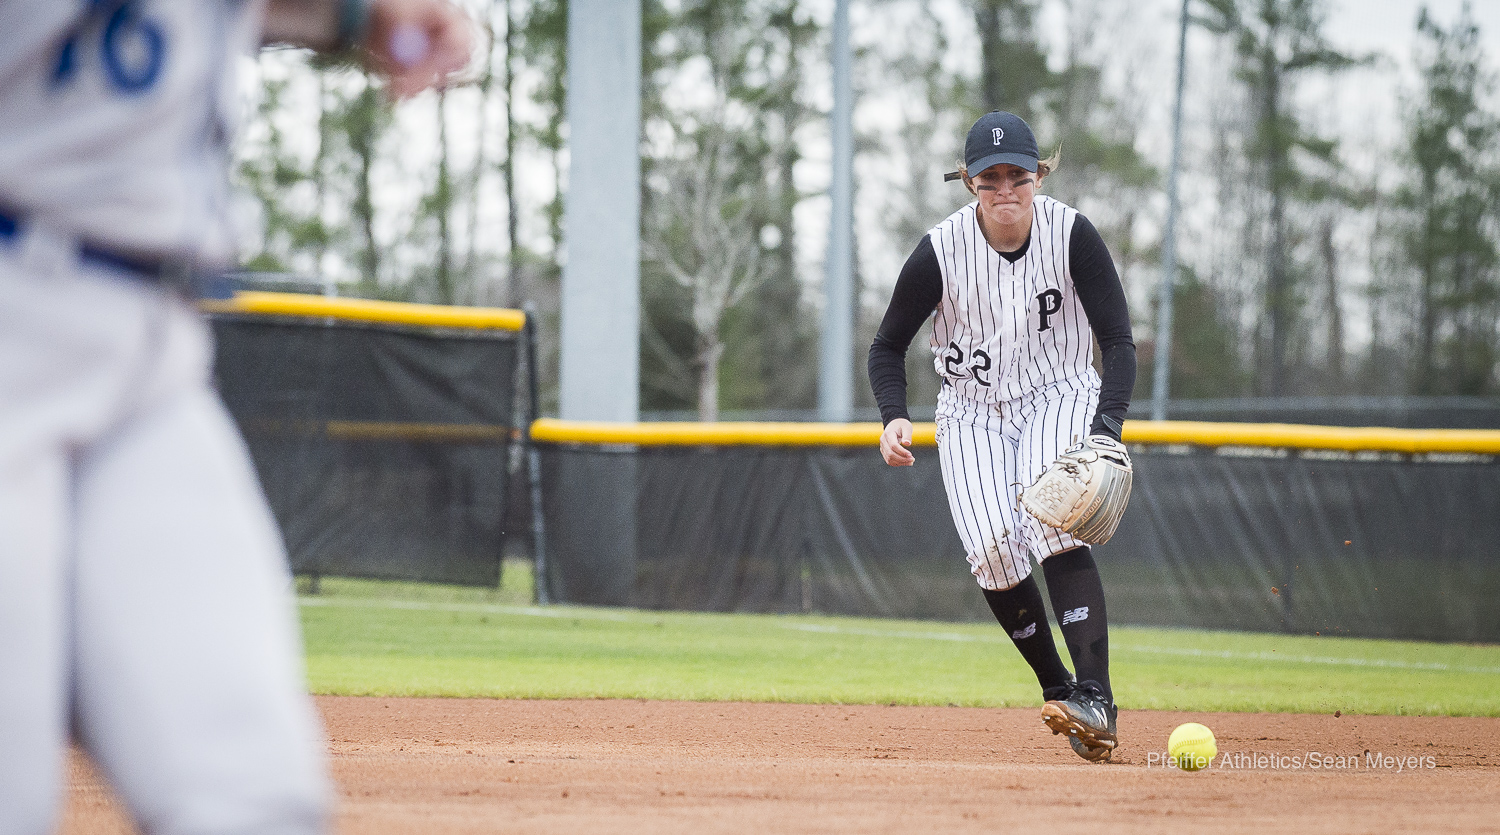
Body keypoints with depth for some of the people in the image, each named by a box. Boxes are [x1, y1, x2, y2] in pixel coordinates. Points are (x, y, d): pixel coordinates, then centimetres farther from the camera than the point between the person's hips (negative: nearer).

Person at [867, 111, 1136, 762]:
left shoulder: (1072, 236, -17)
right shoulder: (942, 251, -16)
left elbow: (1118, 341, -14)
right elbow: (888, 345, -3)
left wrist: (1106, 429, -29)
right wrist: (894, 417, -21)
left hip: (1060, 397, -1)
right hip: (972, 411, 1)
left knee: (1053, 524, -27)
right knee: (993, 549, -19)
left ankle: (1094, 698, -34)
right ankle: (1055, 687, 1)